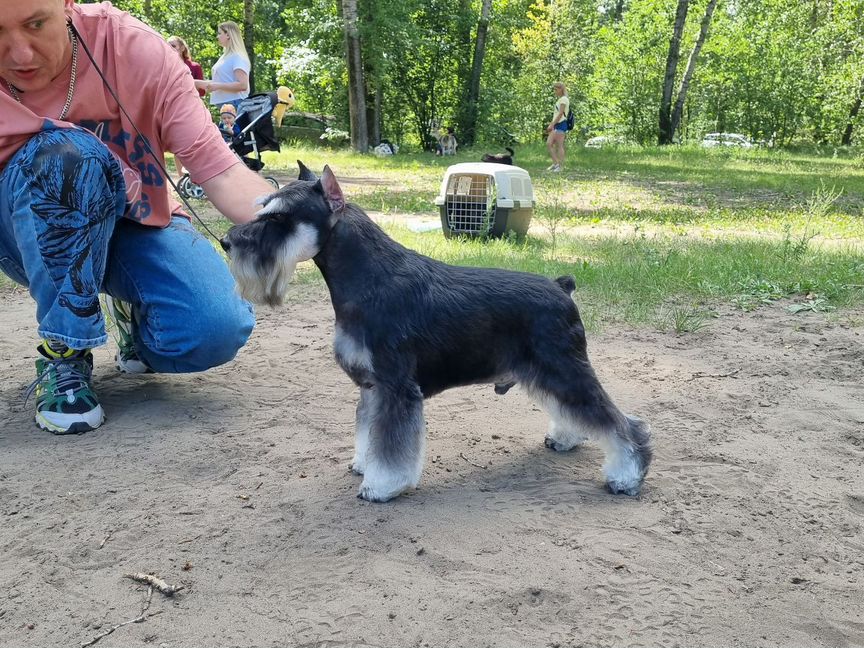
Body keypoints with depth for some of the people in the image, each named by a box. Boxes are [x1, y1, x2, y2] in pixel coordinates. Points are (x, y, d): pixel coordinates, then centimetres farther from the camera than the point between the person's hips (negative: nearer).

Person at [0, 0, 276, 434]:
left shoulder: (137, 51, -24)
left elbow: (220, 172, -29)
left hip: (138, 223, 1)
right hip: (35, 238, 0)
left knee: (217, 330, -26)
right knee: (66, 153, -35)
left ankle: (130, 306, 11)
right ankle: (64, 355, -18)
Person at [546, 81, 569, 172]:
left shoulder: (564, 99, -8)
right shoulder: (559, 100, 20)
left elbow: (560, 114, -16)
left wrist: (552, 124, -19)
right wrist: (551, 124, 17)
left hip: (561, 124, -9)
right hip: (556, 124, 9)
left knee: (559, 145, -7)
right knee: (548, 143, 3)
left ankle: (560, 166, -3)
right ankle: (555, 163, 9)